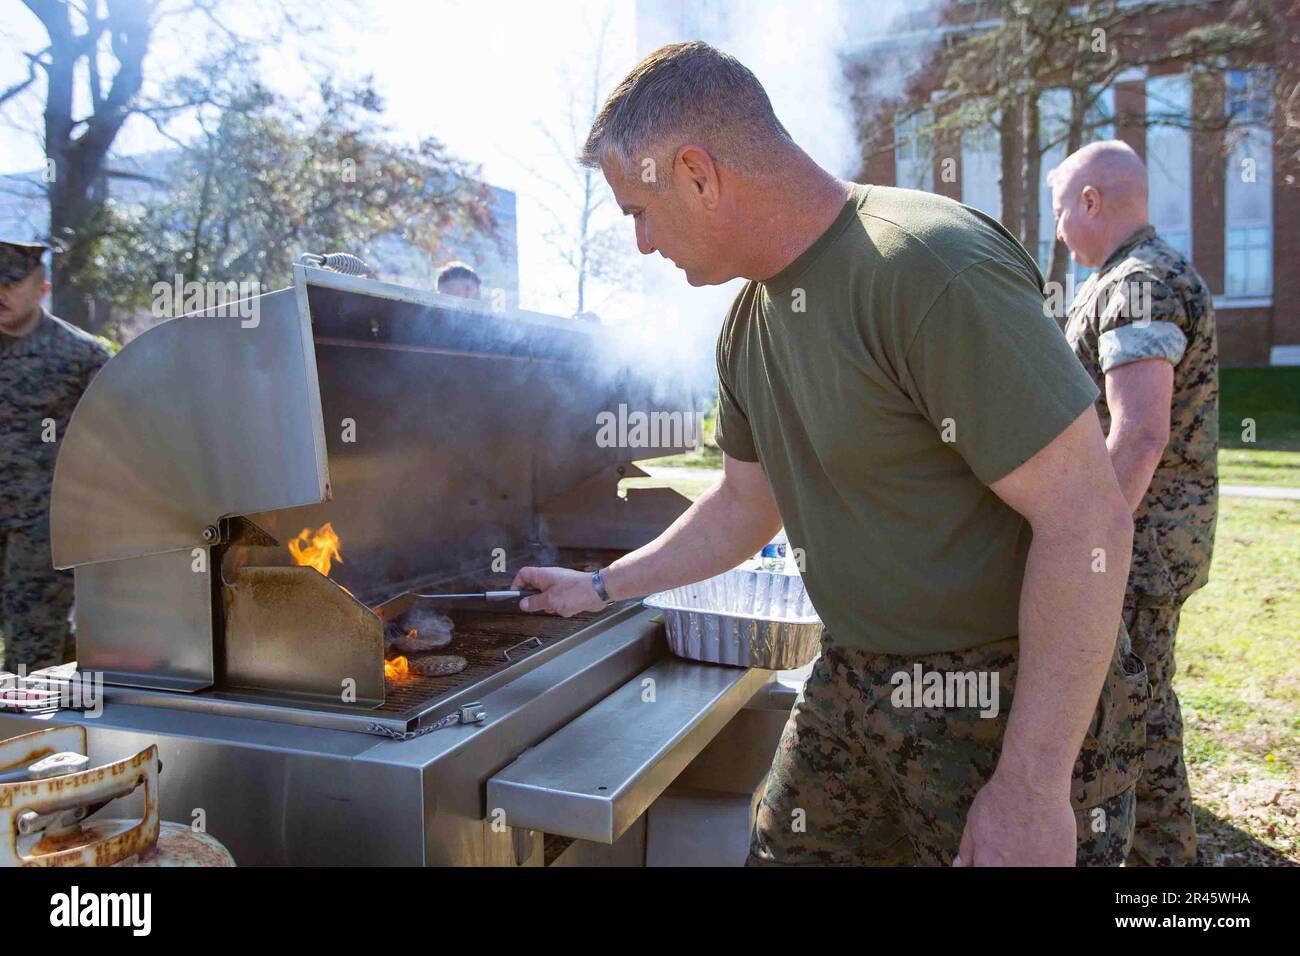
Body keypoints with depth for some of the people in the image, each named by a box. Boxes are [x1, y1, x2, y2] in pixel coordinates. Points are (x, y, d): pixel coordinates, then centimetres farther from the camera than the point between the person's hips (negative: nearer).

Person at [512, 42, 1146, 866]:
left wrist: (1031, 790, -21)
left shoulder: (929, 269, -24)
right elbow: (744, 507, 16)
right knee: (779, 851, 16)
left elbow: (1089, 523, -24)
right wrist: (602, 588, 19)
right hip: (853, 682, 8)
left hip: (1022, 703, -7)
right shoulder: (750, 321, 4)